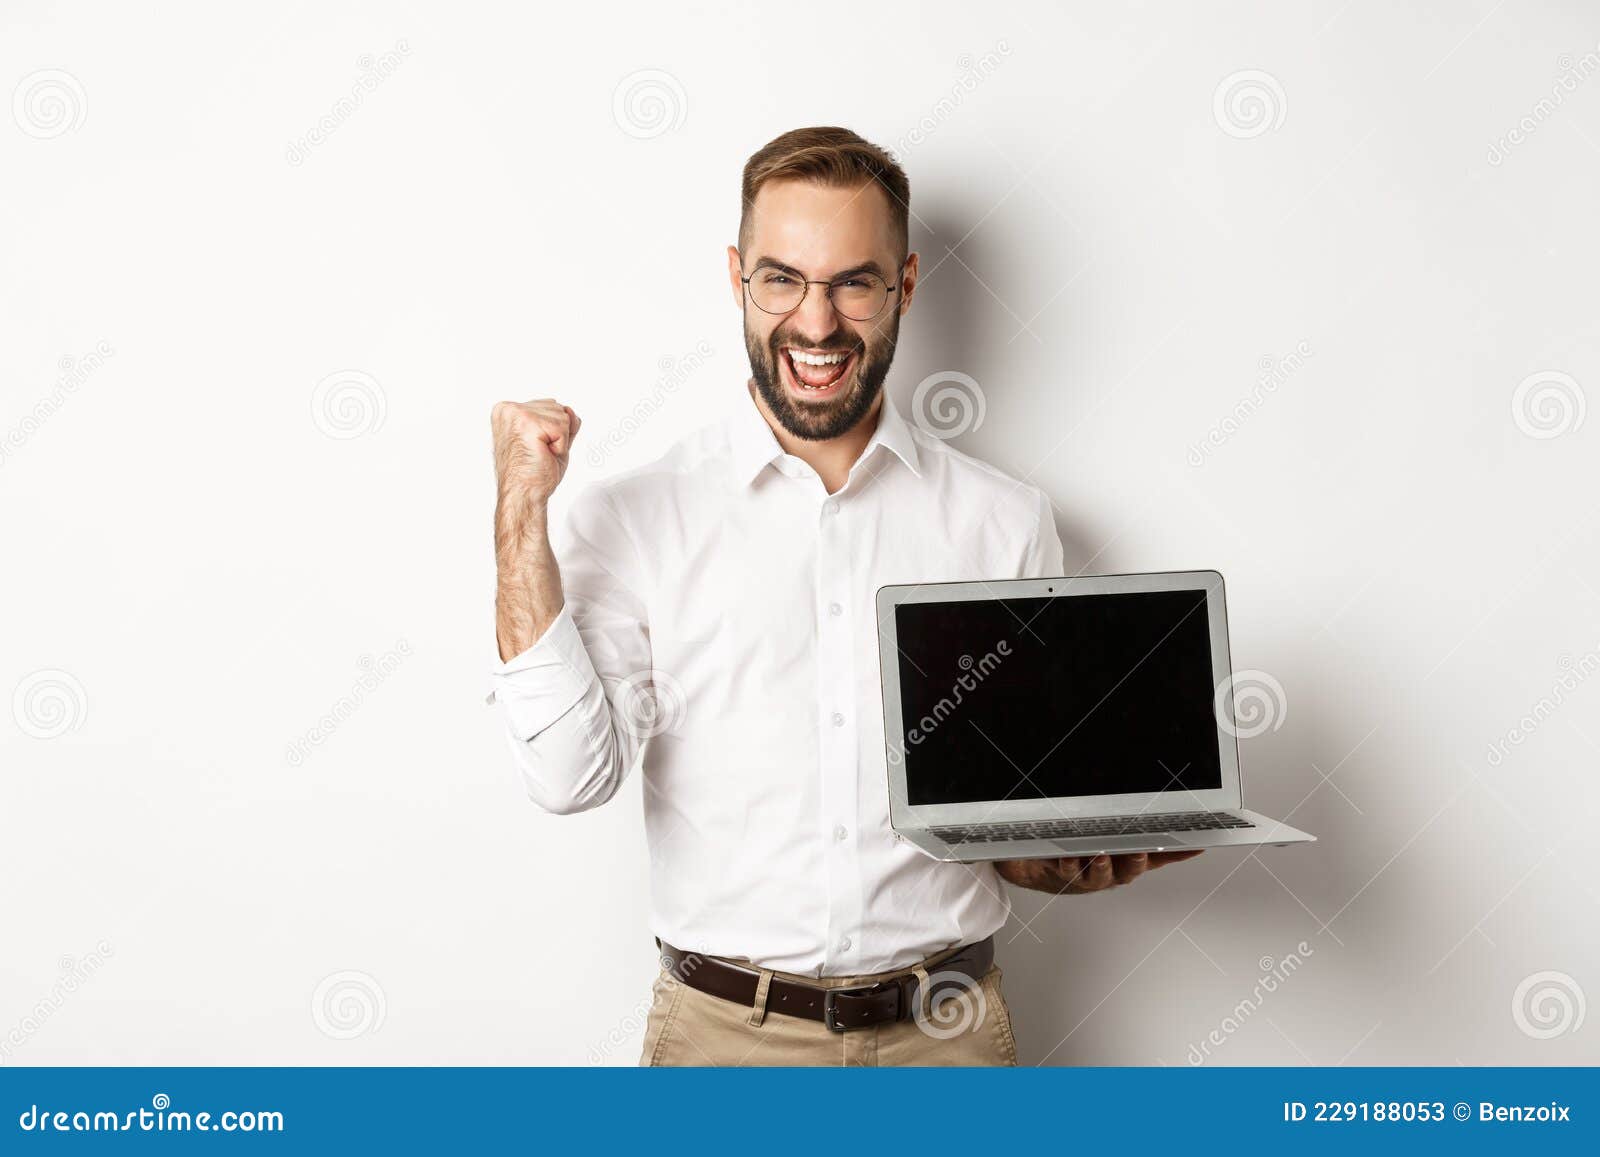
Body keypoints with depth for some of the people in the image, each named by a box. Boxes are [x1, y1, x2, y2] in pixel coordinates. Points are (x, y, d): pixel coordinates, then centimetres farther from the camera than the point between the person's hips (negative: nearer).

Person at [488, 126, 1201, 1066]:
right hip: (724, 1027, -1)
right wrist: (521, 515, -15)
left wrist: (1075, 856, -12)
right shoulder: (636, 519, -2)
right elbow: (573, 773, -13)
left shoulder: (1007, 522, 2)